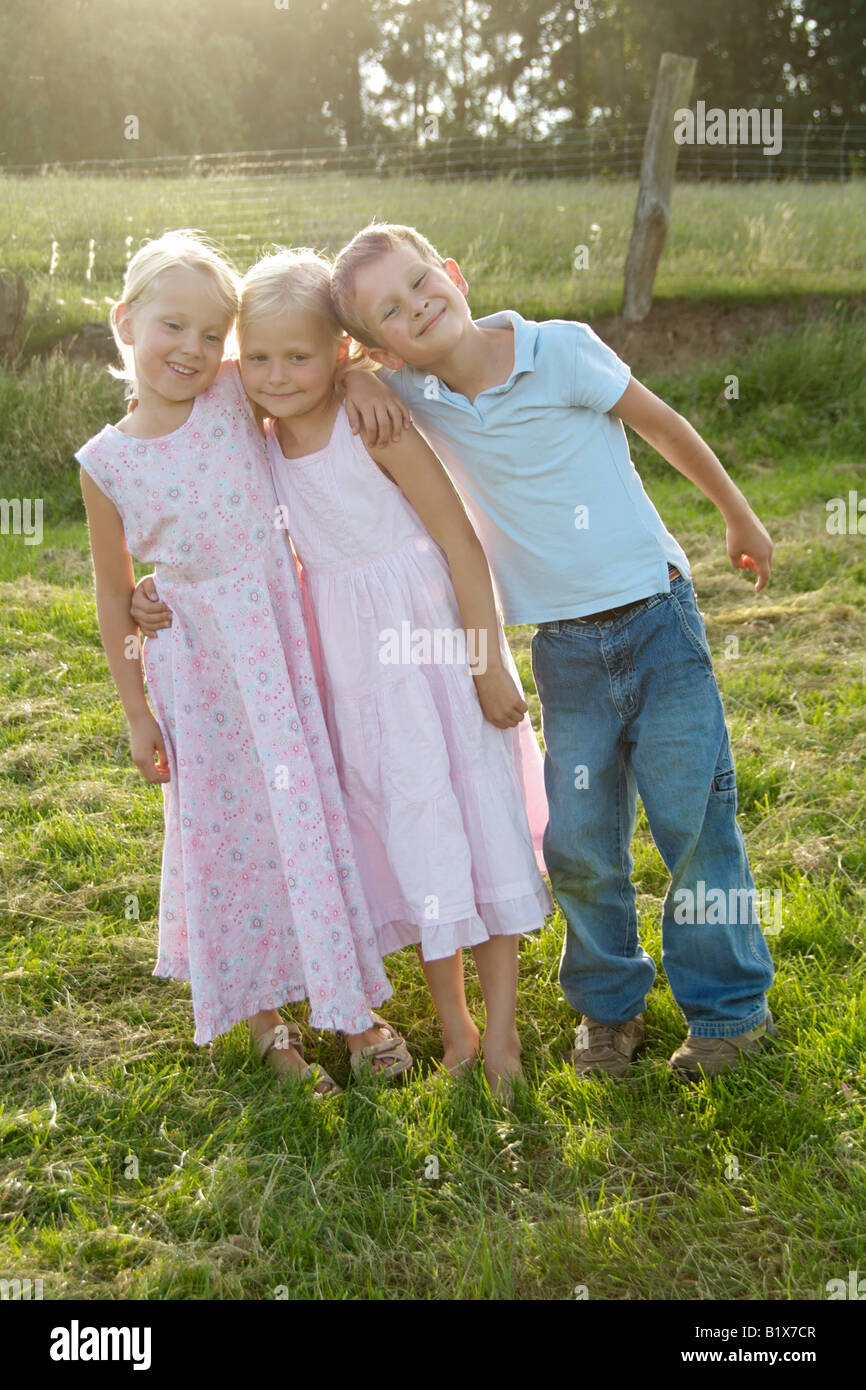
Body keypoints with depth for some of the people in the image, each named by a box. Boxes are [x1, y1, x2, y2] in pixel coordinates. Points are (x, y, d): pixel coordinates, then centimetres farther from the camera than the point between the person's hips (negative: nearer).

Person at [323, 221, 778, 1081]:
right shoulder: (409, 396, -2)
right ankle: (608, 1005, 30)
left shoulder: (561, 350, -10)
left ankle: (730, 1005, 23)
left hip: (656, 616, -2)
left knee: (696, 819, 3)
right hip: (564, 649, 3)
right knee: (579, 846, 5)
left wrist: (739, 518, 13)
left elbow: (664, 427, 3)